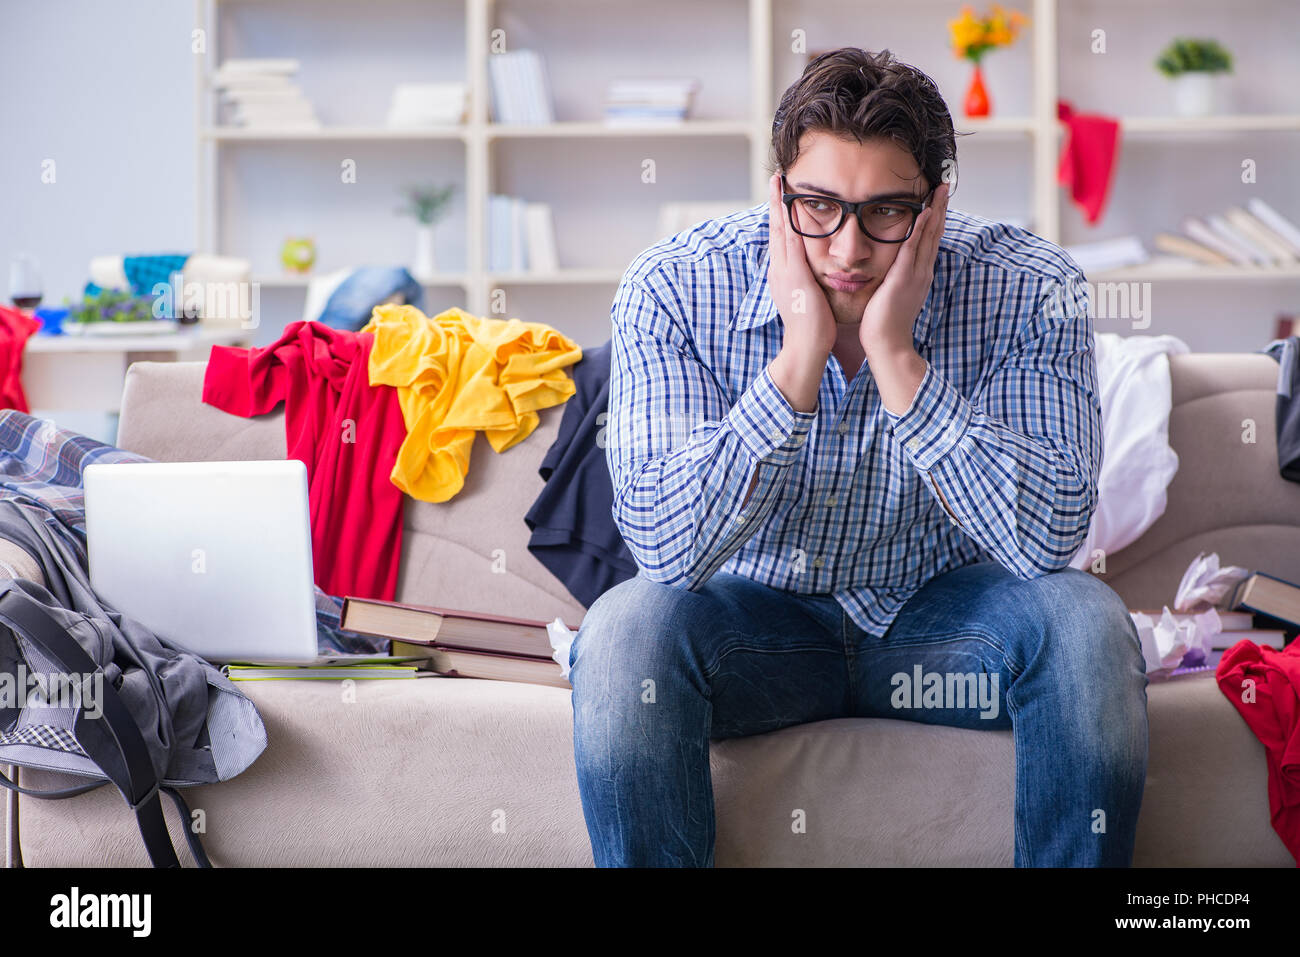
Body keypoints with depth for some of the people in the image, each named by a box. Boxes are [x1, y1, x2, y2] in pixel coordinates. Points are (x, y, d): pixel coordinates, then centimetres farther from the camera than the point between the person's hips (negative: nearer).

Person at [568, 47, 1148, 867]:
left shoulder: (1029, 291, -18)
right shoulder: (674, 290, -19)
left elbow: (1048, 540, -29)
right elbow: (666, 549, -28)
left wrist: (894, 355, -33)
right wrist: (801, 356, -34)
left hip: (941, 619, 1)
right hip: (757, 617, 0)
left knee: (1084, 622, -29)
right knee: (625, 631, -31)